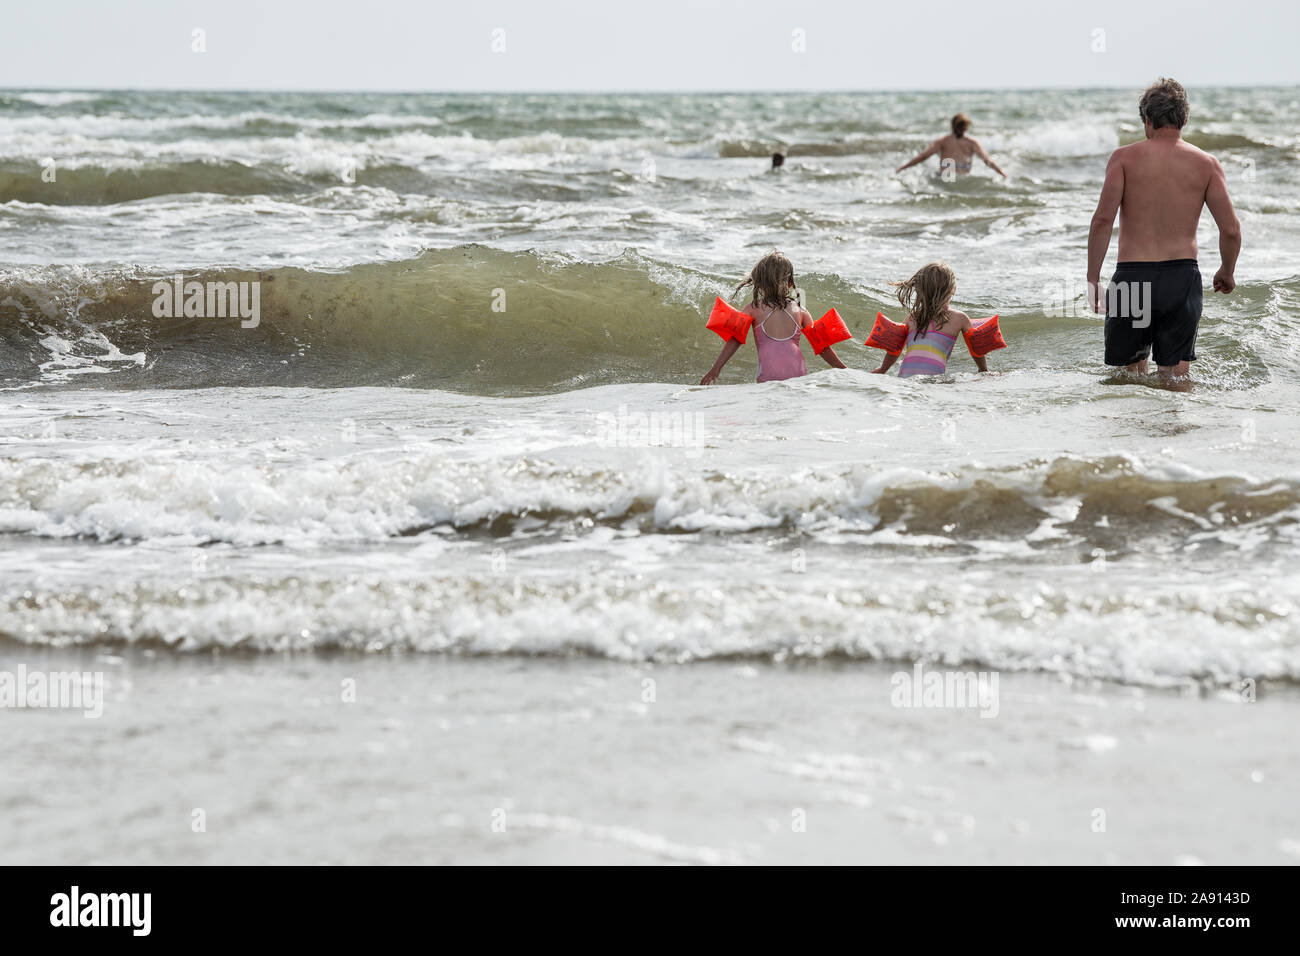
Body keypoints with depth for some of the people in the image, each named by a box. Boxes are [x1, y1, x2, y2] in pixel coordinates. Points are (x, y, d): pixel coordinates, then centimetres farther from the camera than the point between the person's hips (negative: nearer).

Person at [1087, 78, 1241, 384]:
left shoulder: (1125, 157, 1)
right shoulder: (1206, 164, 4)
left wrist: (1093, 278, -4)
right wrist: (1226, 273, 18)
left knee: (1132, 372, 14)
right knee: (1177, 373, 7)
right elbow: (1231, 230, 0)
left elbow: (1103, 219, -10)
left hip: (1132, 276, -1)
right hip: (1183, 276, 1)